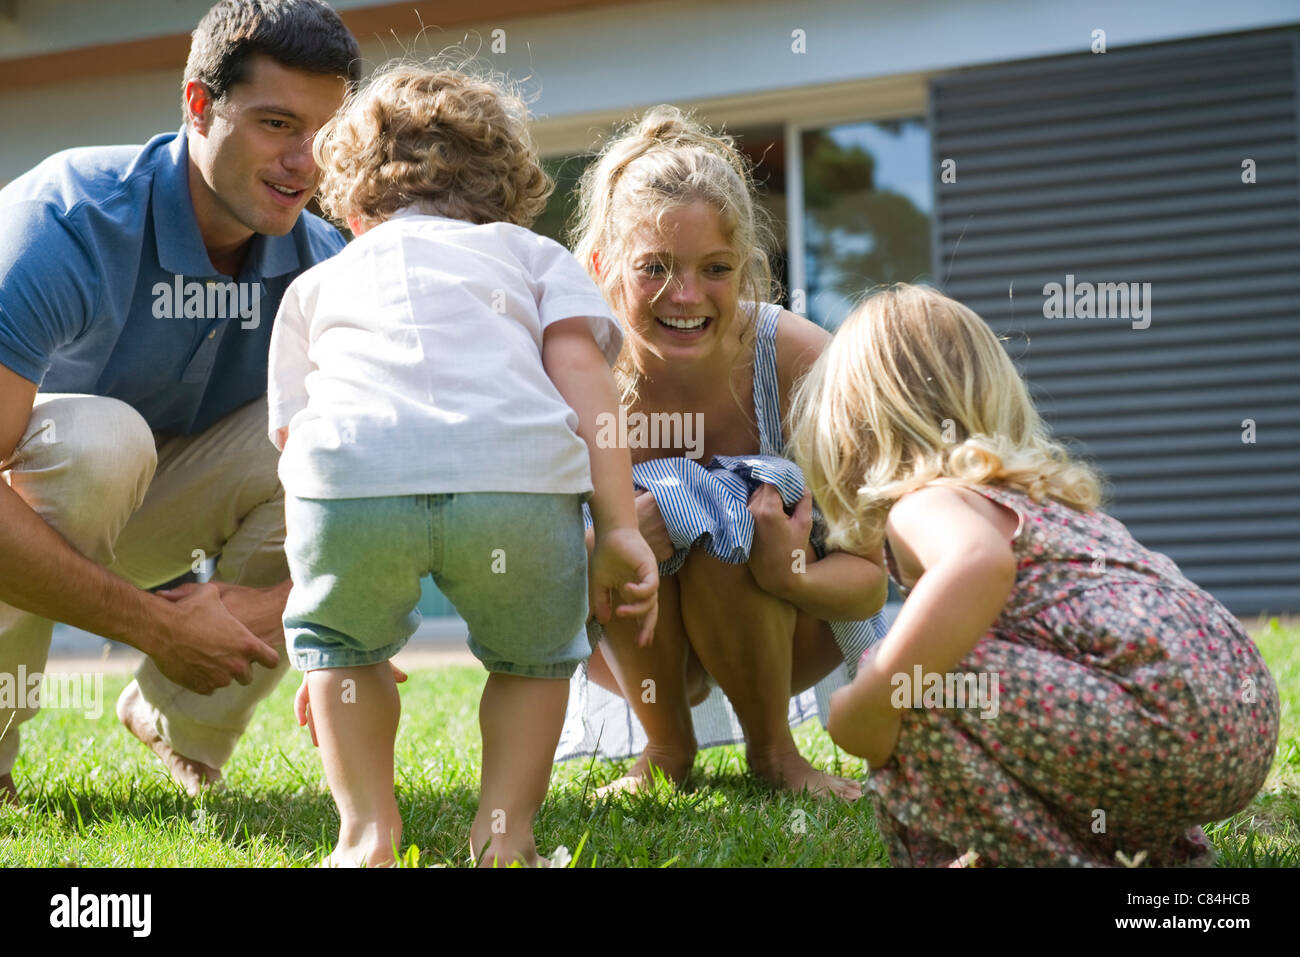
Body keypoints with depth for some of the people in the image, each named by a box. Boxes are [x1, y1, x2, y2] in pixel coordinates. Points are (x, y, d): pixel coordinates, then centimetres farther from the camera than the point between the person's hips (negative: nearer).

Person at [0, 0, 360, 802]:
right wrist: (155, 625, -37)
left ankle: (180, 725, -4)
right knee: (100, 435, -37)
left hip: (140, 511, 5)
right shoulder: (67, 224, -31)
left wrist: (279, 600, -30)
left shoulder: (320, 263, -13)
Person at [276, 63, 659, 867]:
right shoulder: (536, 254, 33)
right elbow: (580, 369, 13)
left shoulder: (318, 282, 36)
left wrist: (335, 644, 35)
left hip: (352, 473, 1)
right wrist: (620, 529, 5)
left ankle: (368, 830, 22)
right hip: (518, 477, 0)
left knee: (337, 642, 31)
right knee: (533, 655, 28)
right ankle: (505, 831, 18)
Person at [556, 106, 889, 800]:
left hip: (786, 643, 0)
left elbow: (870, 582, -20)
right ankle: (666, 748, -4)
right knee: (638, 511, -31)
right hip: (636, 654, 0)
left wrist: (793, 574, -44)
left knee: (725, 513, -31)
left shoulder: (801, 359, -23)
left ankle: (774, 749, -5)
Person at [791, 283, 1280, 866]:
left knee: (910, 692, -9)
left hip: (1163, 713, -10)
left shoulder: (925, 503, 0)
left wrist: (868, 703, -19)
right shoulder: (1040, 495, 29)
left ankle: (1042, 855, -3)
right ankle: (1153, 849, 20)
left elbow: (982, 562, -26)